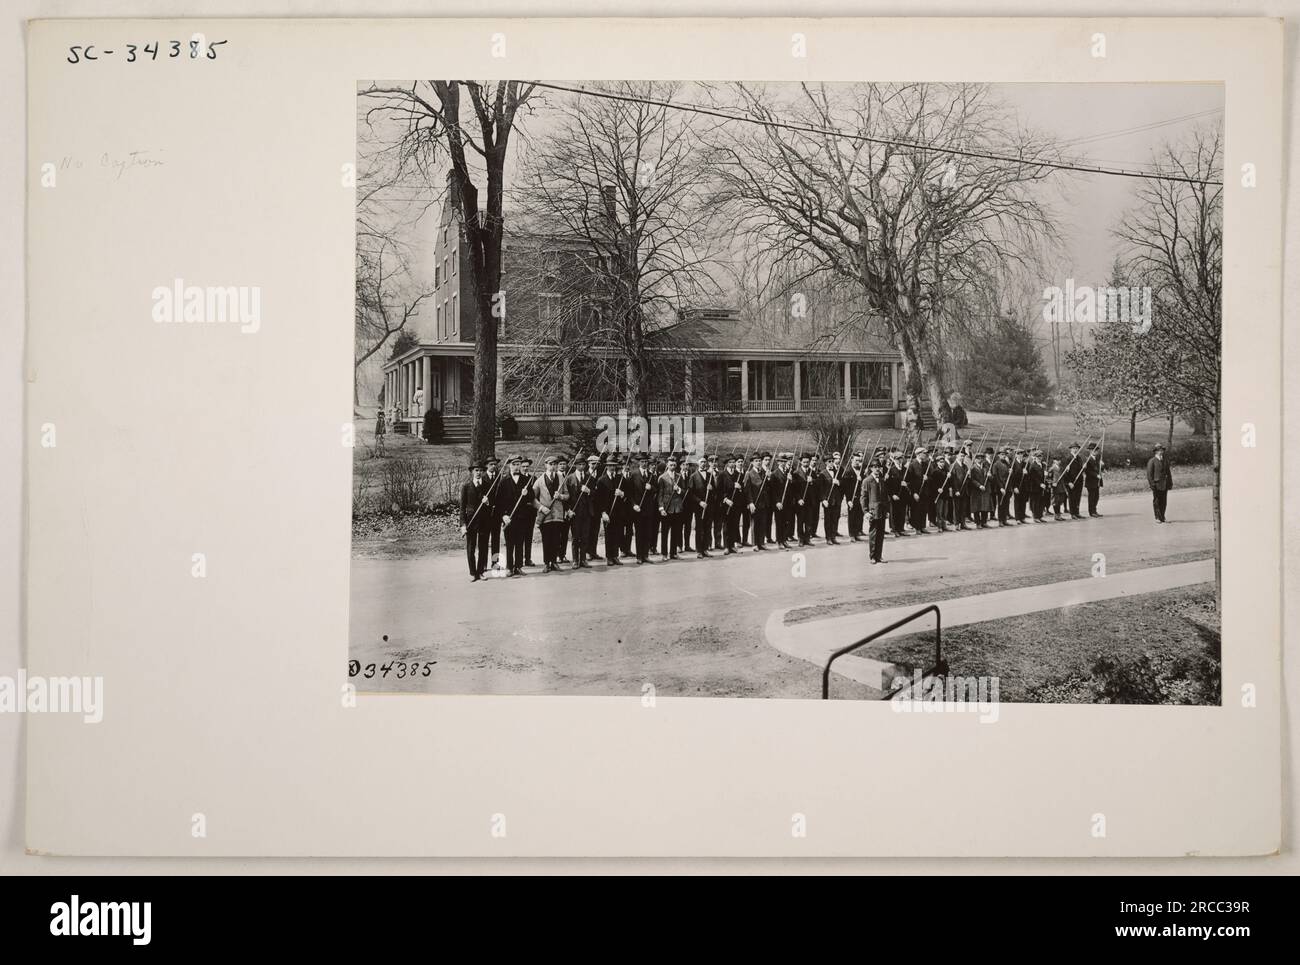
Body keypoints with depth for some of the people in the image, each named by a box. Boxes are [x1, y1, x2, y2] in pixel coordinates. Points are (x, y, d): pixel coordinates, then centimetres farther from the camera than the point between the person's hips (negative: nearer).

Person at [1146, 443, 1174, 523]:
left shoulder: (1165, 461, 15)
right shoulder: (1152, 461, -2)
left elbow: (1168, 473, 18)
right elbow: (1149, 474, -6)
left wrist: (1170, 483, 12)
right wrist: (1152, 484, -13)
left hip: (1164, 485, 5)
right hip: (1156, 485, -5)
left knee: (1164, 501, 6)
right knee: (1156, 501, -2)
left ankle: (1162, 517, 14)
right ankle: (1157, 518, 2)